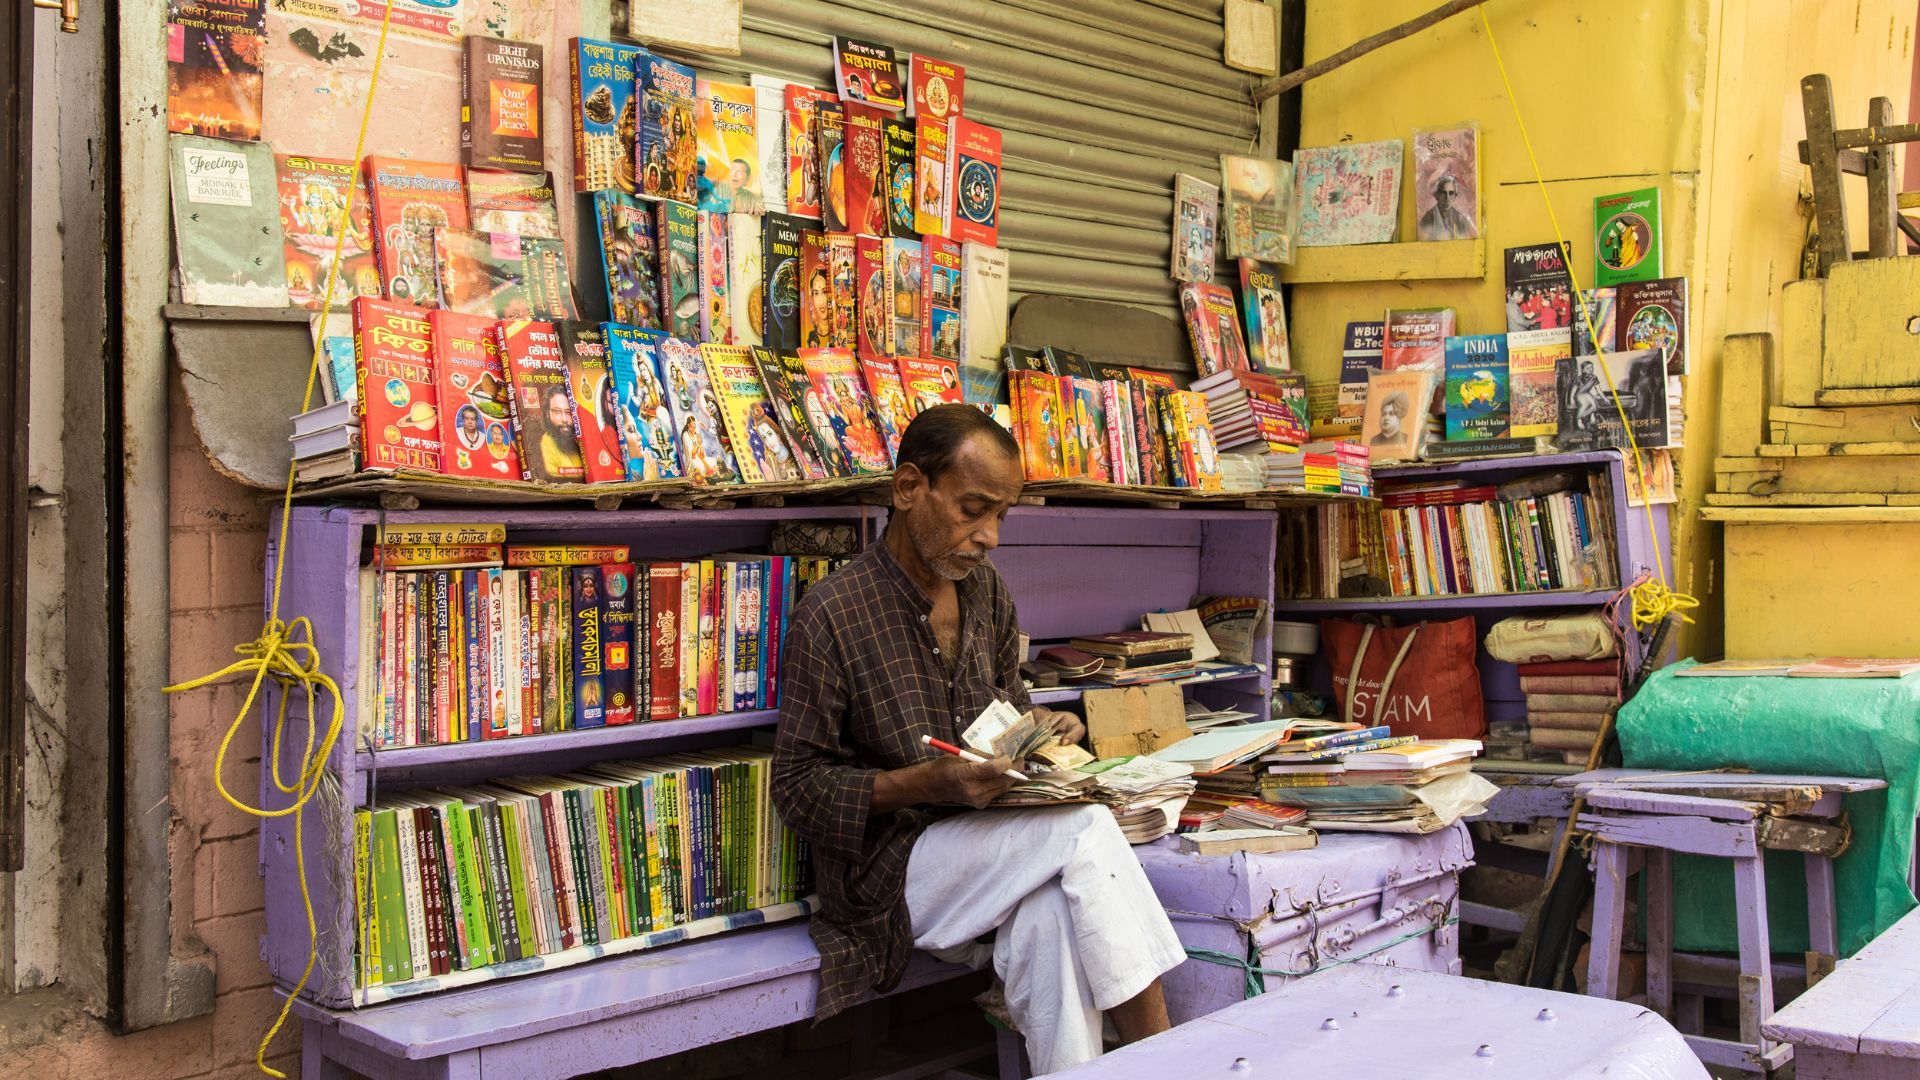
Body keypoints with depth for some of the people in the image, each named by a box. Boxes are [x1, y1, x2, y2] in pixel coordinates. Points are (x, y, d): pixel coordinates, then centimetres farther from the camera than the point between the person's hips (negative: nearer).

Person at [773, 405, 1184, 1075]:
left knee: (1051, 914, -30)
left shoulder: (986, 590, 8)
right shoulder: (831, 615, -13)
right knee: (1085, 829, -28)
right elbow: (797, 787, -10)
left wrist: (1034, 728, -2)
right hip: (889, 866, -6)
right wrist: (926, 783, -24)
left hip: (988, 847, 6)